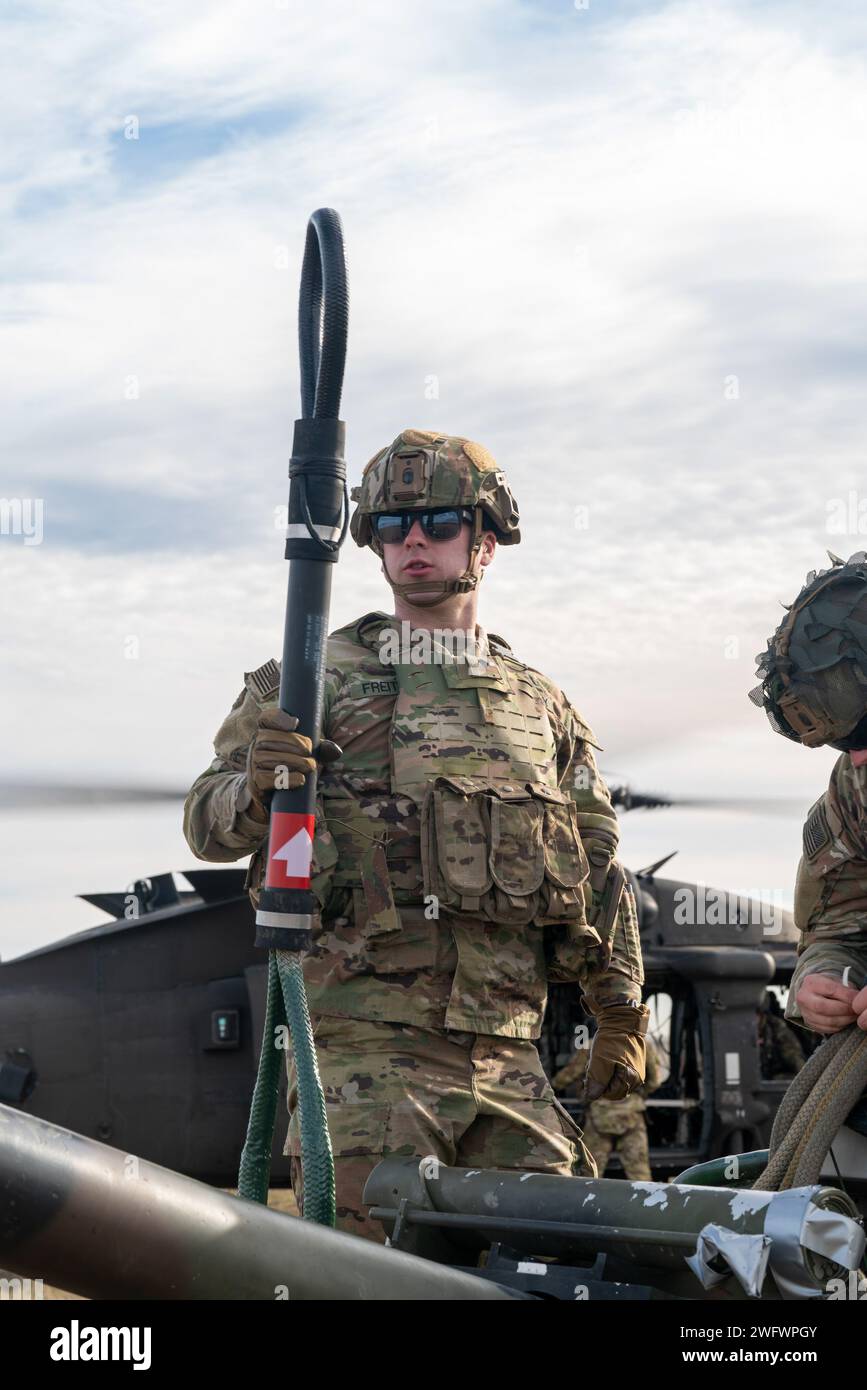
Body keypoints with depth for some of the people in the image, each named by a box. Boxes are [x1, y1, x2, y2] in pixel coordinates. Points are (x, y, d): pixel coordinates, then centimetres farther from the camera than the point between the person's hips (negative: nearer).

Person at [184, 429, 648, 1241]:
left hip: (508, 1055, 4)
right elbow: (206, 825, 0)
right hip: (364, 1044, -4)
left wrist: (620, 1018, 18)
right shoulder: (314, 679, 6)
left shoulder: (541, 706, 17)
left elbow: (600, 865, 21)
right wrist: (256, 787, -23)